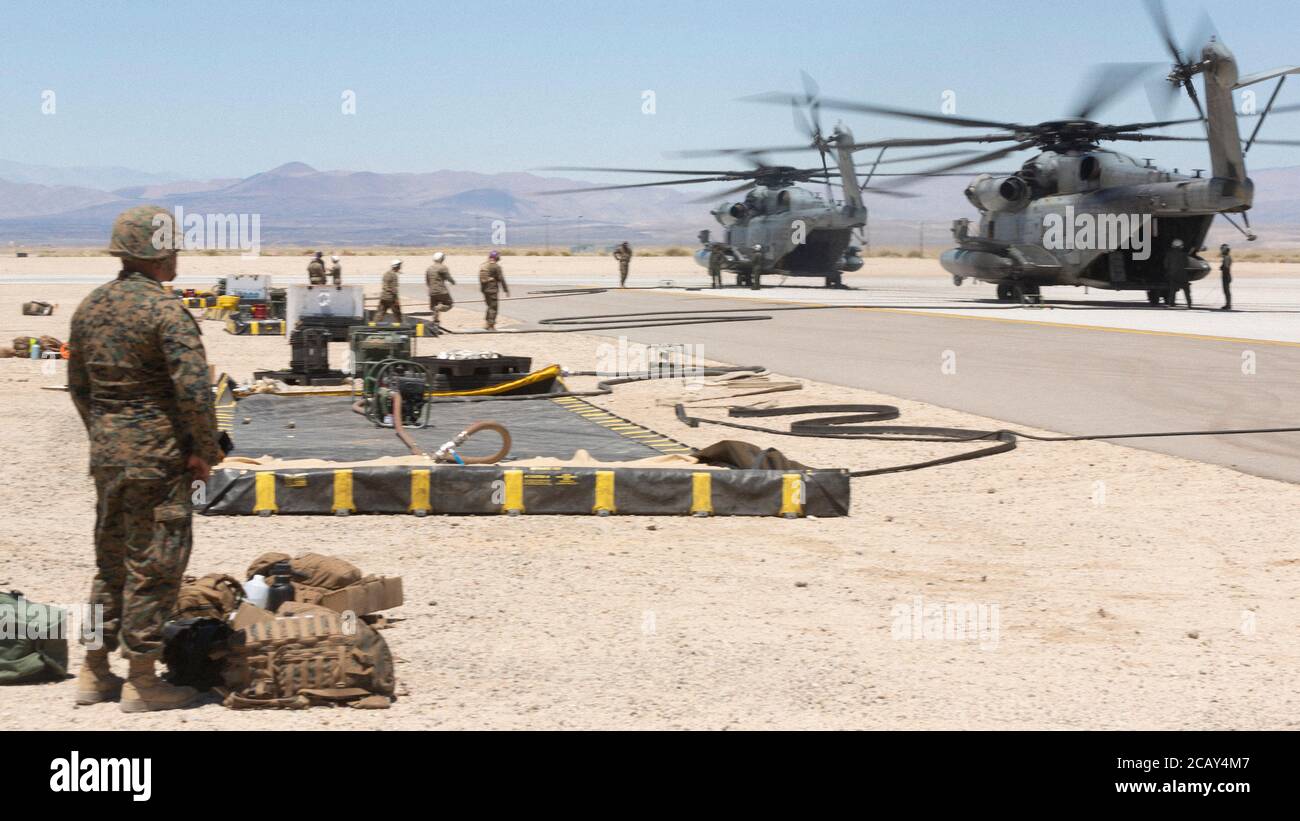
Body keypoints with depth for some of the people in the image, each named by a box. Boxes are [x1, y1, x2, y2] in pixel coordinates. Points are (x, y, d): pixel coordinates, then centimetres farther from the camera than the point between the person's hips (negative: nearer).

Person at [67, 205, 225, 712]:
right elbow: (194, 390, -21)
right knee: (154, 565, 0)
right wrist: (206, 451, -10)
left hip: (105, 453, 8)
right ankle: (141, 683, 4)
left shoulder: (90, 306, 8)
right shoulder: (165, 311, -16)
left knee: (110, 561, 18)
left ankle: (94, 674, 22)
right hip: (158, 455, -8)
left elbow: (78, 384, 16)